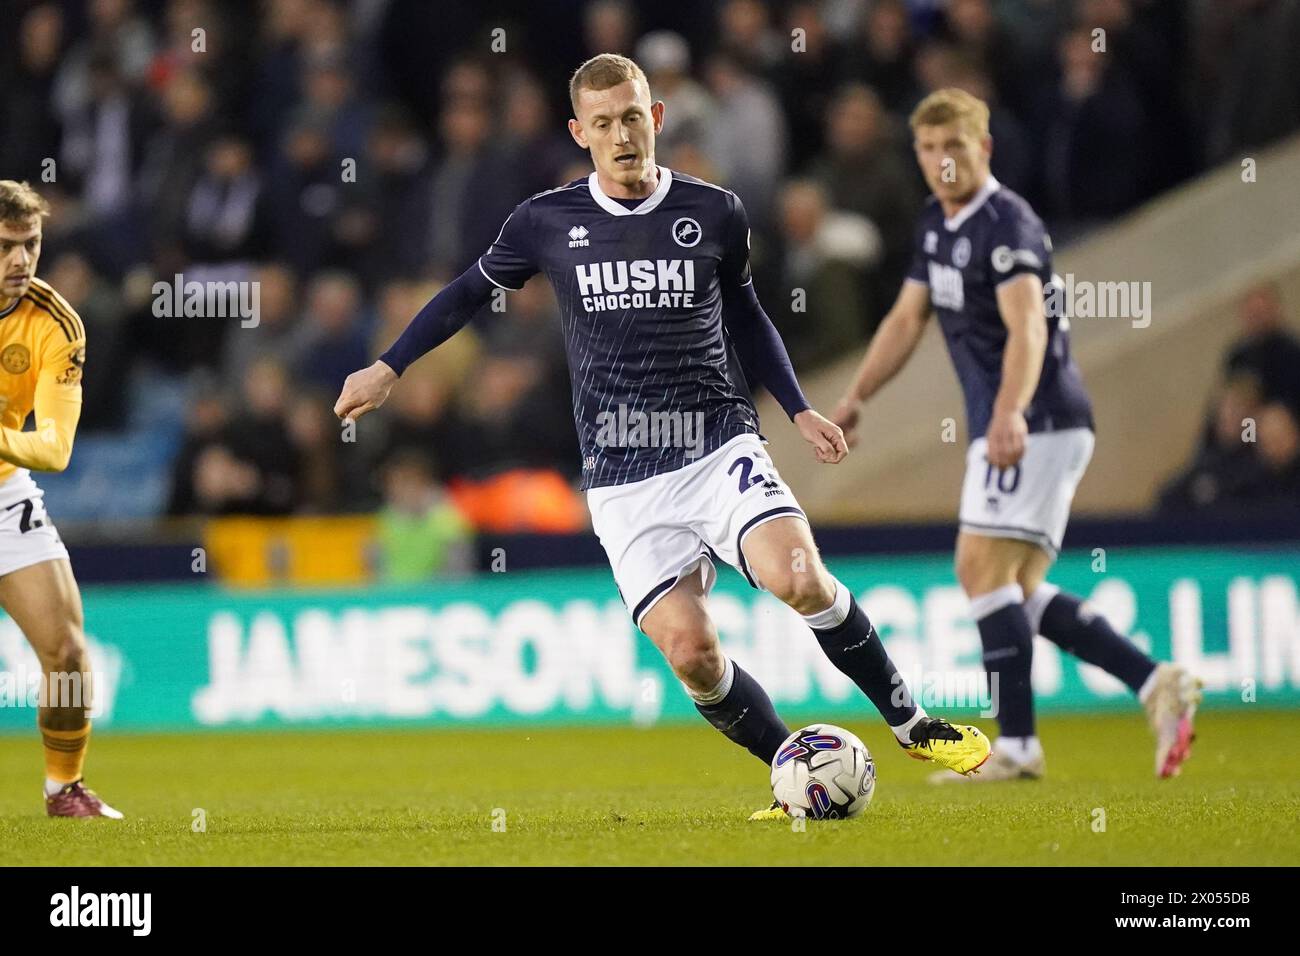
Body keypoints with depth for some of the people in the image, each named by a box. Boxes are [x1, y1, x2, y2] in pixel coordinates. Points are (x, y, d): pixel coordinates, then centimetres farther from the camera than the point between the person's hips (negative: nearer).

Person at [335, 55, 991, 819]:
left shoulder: (716, 213, 3)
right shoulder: (547, 222, 2)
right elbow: (473, 291, 19)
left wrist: (799, 410, 13)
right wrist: (389, 369, 17)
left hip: (719, 446, 0)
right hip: (625, 482, 1)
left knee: (799, 577, -25)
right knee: (689, 649, -14)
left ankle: (913, 725, -6)